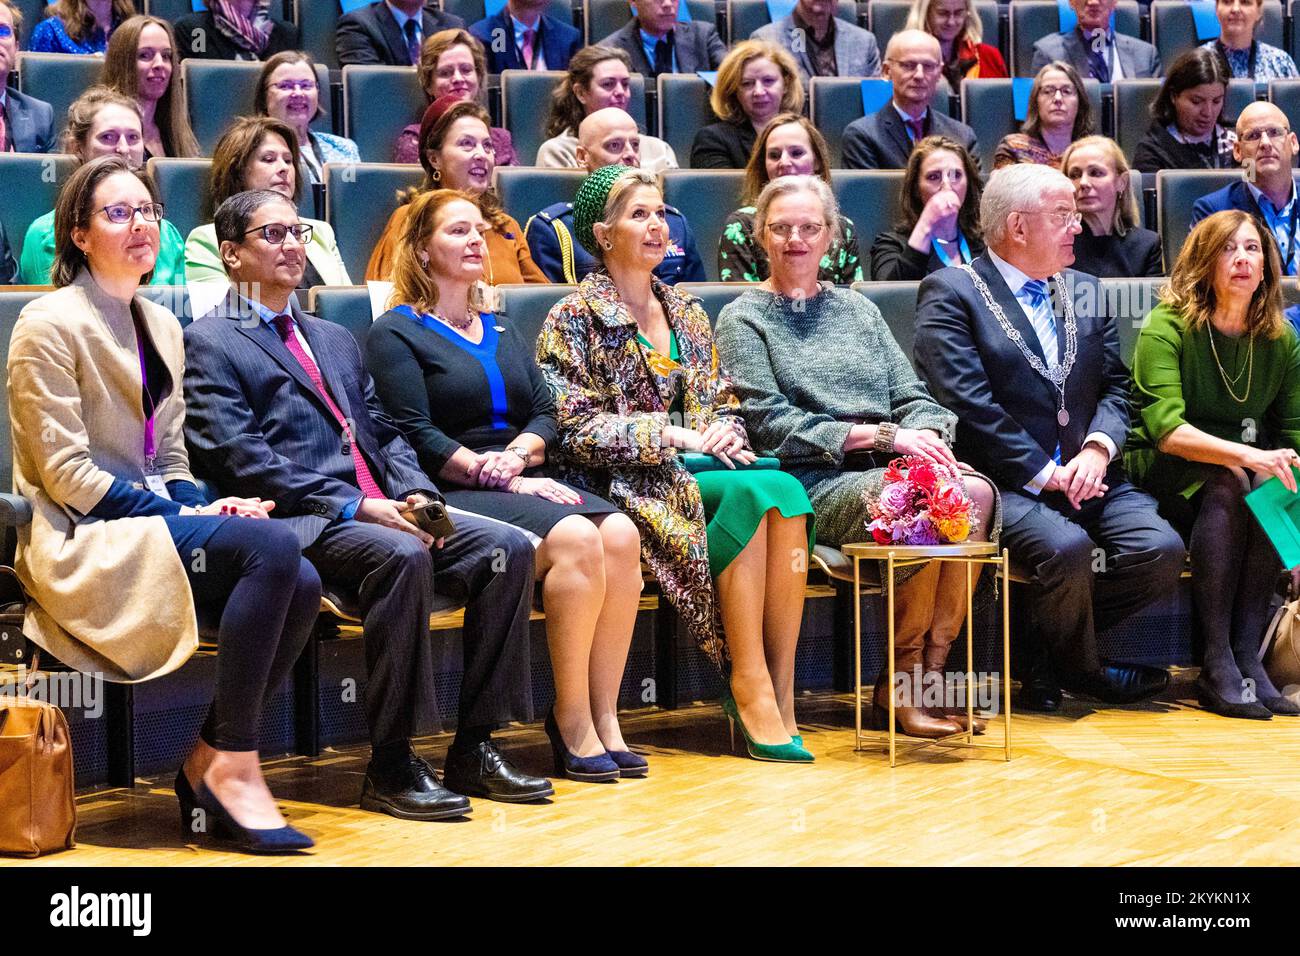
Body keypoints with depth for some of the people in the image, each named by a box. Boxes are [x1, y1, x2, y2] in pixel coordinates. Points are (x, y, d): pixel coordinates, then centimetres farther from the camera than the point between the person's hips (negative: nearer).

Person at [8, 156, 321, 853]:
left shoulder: (162, 326, 17)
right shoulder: (50, 324, -6)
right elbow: (64, 473, -12)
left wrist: (202, 507, -2)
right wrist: (178, 517, -16)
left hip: (155, 523, 7)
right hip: (83, 544, -7)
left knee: (301, 586, -22)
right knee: (273, 545, -30)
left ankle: (208, 767, -9)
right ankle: (233, 766, -23)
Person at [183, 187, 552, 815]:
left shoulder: (335, 339, 29)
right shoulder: (209, 344, 4)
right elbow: (242, 460, -9)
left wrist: (416, 495, 0)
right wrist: (355, 505, -16)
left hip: (382, 512, 7)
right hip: (298, 522, -7)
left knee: (507, 547, -15)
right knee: (402, 556, -36)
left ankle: (473, 750, -13)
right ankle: (389, 767, -28)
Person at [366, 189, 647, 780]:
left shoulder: (503, 333, 26)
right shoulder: (396, 333, 5)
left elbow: (545, 414, 14)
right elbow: (417, 437, -8)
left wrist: (518, 454, -8)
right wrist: (493, 475, -16)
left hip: (525, 485, 6)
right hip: (451, 496, -6)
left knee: (620, 533, -24)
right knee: (575, 539, -31)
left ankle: (604, 715, -23)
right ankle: (571, 721, -23)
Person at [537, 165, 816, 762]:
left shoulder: (686, 315, 19)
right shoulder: (574, 320, 1)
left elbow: (720, 405, 19)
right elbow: (576, 428, -9)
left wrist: (722, 434, -5)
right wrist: (673, 435, -16)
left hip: (690, 467, 5)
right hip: (620, 483, -5)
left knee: (784, 490, -28)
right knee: (749, 493, -32)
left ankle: (780, 688, -30)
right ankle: (750, 688, -27)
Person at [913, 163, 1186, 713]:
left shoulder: (1086, 292, 21)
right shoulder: (950, 292, -1)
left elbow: (1116, 385, 14)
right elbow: (969, 404, -11)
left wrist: (1098, 447, -8)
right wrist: (1046, 474, -14)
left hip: (1089, 476, 6)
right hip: (1006, 482, -6)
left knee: (1161, 549, -20)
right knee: (1067, 547, -34)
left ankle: (1046, 648, 1)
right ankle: (1081, 668, -3)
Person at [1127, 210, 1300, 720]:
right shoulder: (1166, 328, -12)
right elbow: (1166, 429, -25)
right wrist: (1246, 455, -39)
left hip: (1245, 468, 4)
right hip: (1163, 473, -4)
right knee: (1226, 484, -34)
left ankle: (1247, 654, -29)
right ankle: (1216, 665, -35)